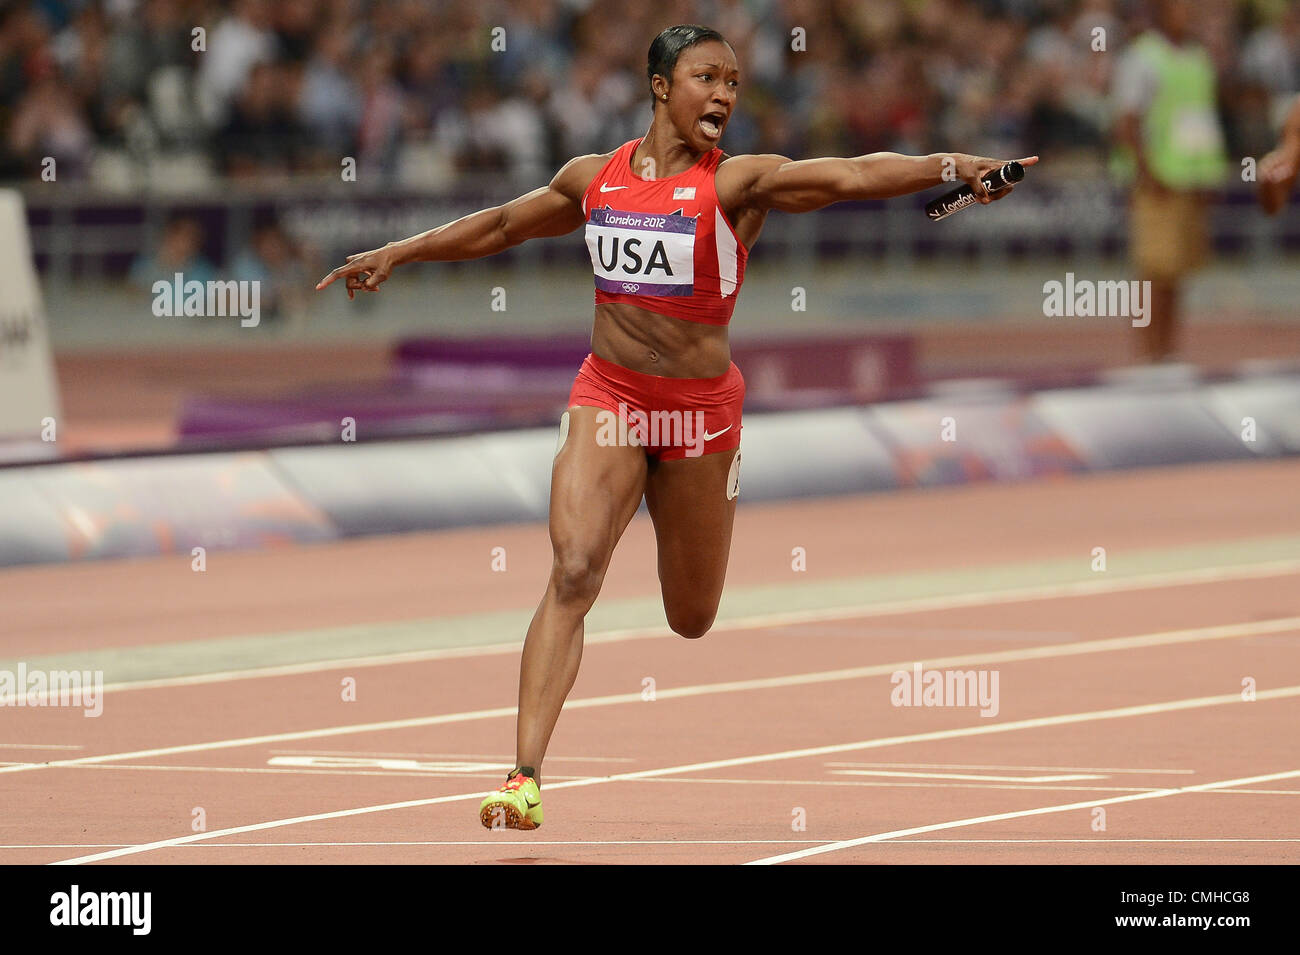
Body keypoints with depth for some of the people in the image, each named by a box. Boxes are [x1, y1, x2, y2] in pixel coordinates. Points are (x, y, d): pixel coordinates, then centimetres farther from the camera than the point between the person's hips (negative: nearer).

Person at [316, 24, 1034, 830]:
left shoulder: (740, 183, -7)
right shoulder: (595, 179, 5)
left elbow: (853, 176, -22)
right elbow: (502, 226, 22)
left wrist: (951, 167, -37)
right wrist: (396, 255, 27)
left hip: (701, 409, -1)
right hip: (607, 400, 1)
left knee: (693, 622, 7)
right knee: (573, 576, -17)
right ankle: (526, 779, -22)